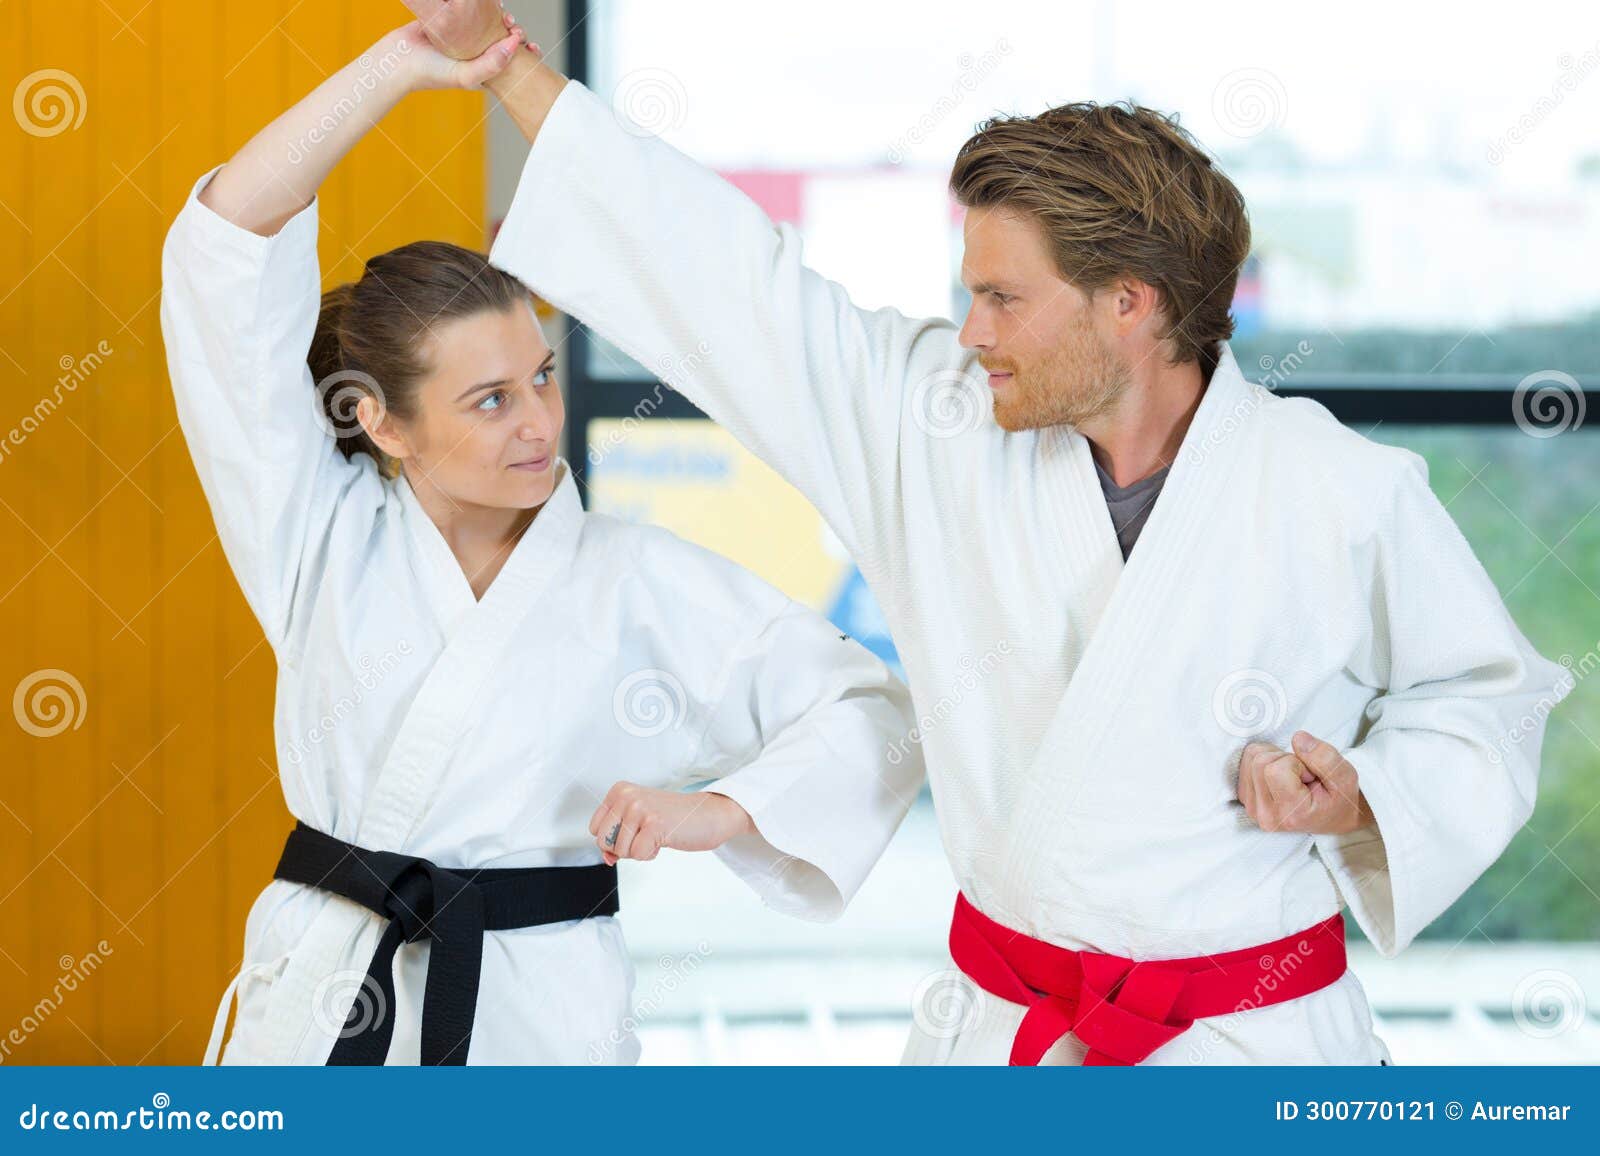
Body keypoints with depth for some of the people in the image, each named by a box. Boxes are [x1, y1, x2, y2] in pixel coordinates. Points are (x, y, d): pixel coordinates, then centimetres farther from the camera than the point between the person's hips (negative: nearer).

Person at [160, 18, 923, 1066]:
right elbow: (227, 250, -6)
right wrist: (401, 65, -11)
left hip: (537, 1016, -1)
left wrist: (721, 810, -16)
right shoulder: (324, 538, 1)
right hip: (321, 1001, 1)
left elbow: (866, 717, 1)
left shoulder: (640, 581, 0)